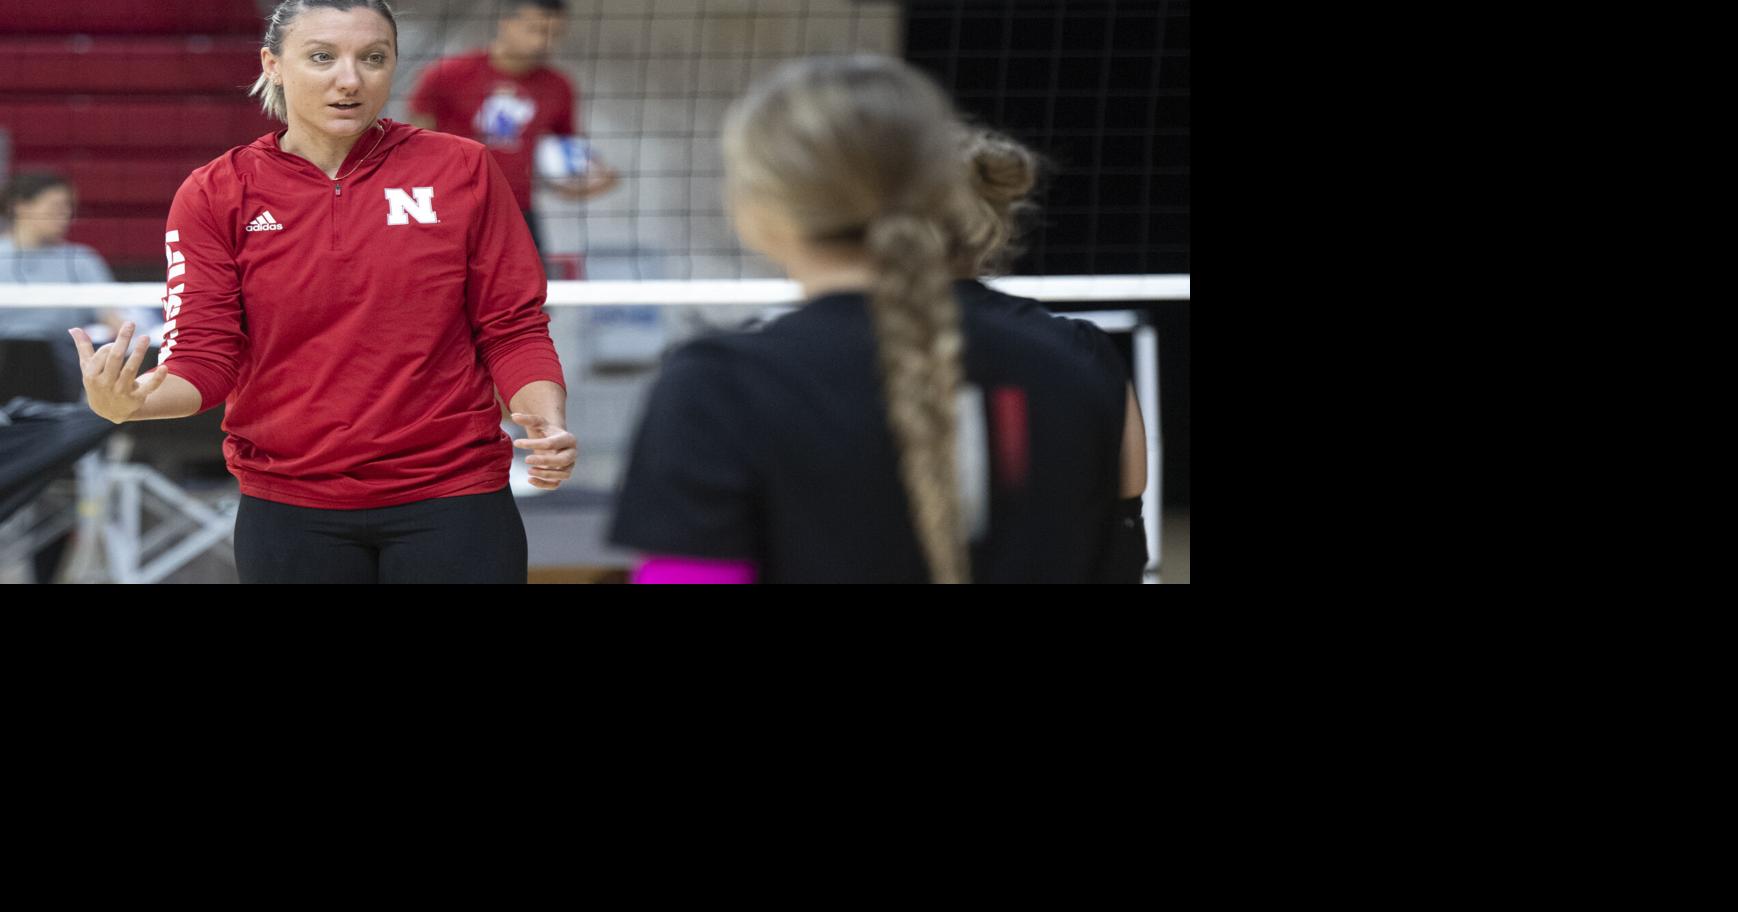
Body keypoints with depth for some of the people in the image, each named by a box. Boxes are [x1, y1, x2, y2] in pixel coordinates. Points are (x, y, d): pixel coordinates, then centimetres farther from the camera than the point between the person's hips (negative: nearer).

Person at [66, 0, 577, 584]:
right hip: (290, 509, 1)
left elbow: (512, 329, 3)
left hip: (451, 500, 0)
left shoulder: (463, 170, 2)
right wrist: (125, 401, -24)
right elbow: (202, 360, -4)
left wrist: (548, 424, -16)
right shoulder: (215, 196, 1)